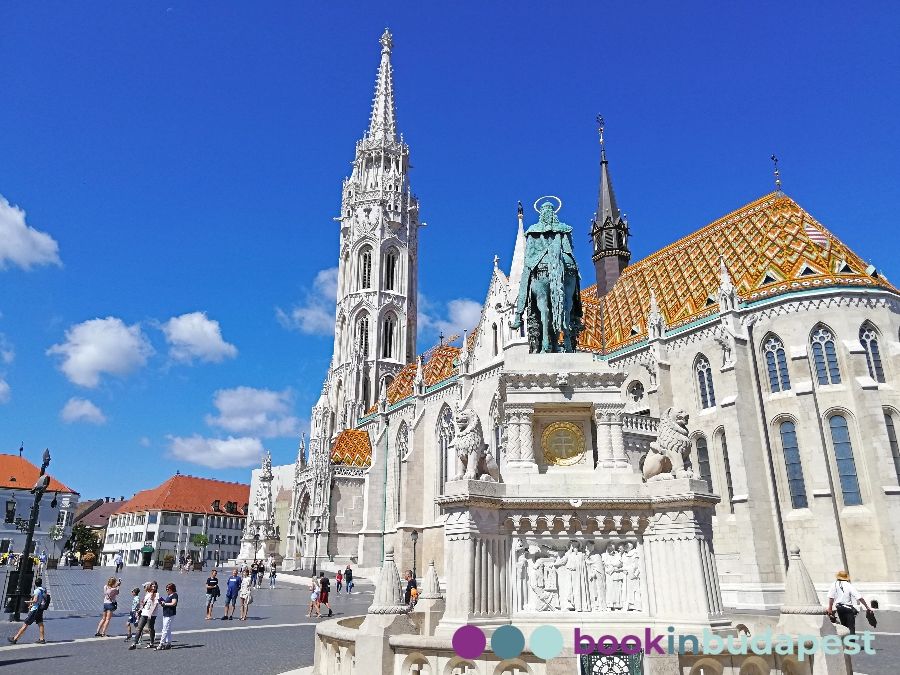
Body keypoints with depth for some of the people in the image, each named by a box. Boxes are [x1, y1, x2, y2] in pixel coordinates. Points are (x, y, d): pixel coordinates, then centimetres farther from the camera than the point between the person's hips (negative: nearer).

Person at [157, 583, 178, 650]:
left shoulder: (174, 595, -9)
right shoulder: (168, 595, 18)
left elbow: (173, 603, -19)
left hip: (170, 615, -9)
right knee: (168, 630, 12)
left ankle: (161, 644, -8)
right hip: (165, 614, 9)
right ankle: (168, 643, 17)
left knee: (165, 630, -9)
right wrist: (162, 603, 4)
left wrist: (165, 603, -13)